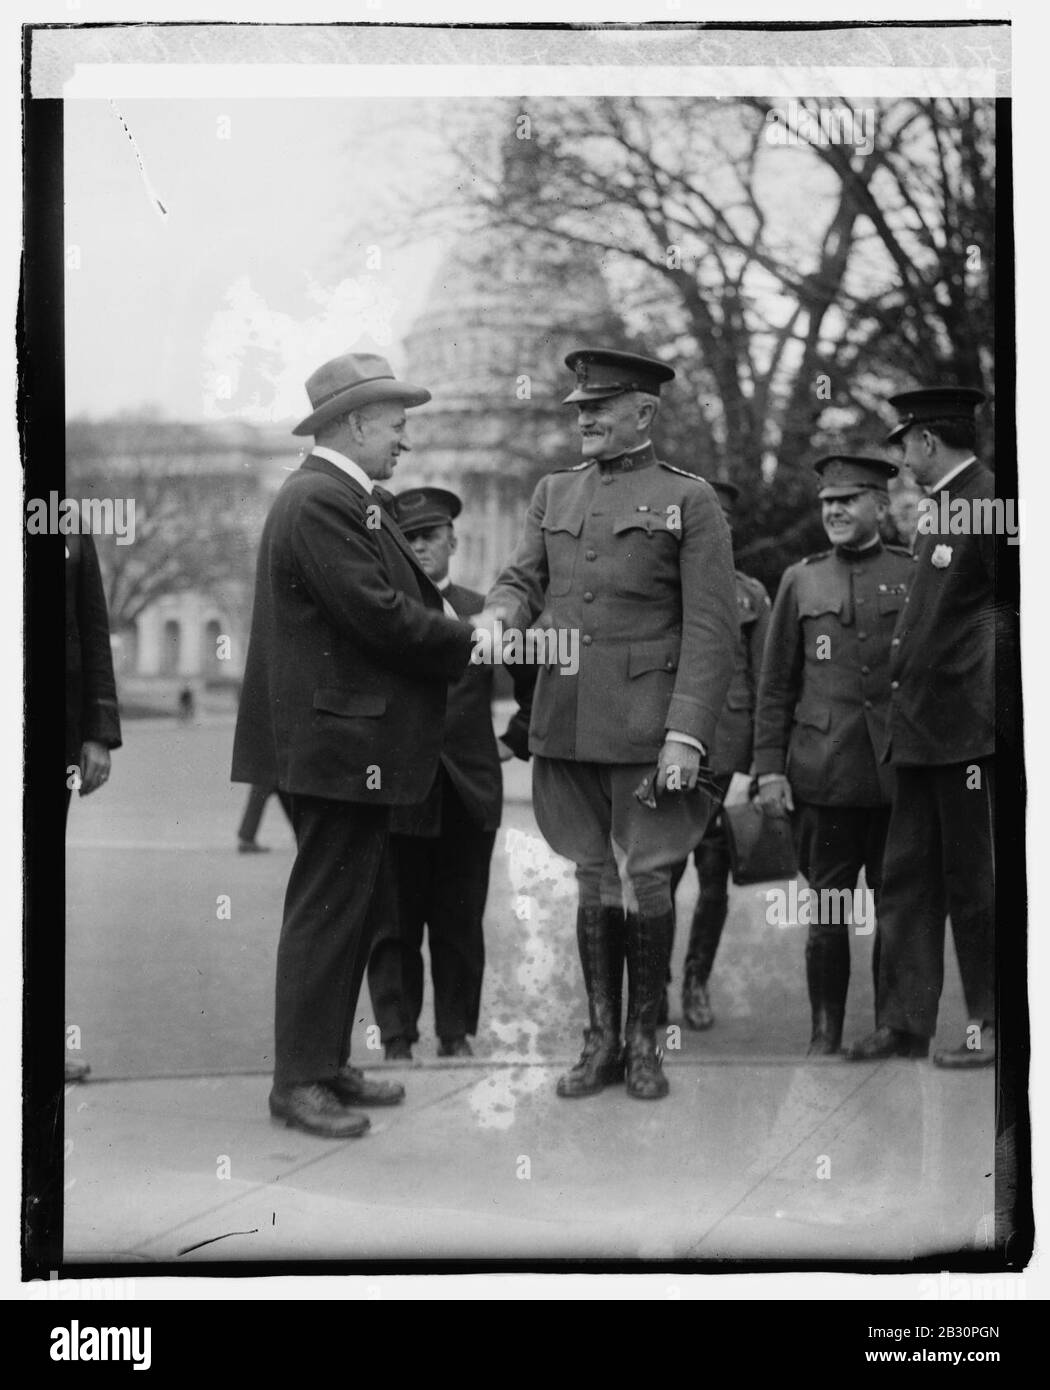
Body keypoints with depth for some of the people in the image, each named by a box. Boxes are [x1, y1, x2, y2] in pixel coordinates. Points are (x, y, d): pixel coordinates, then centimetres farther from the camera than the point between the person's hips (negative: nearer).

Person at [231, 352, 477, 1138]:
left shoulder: (349, 500, 16)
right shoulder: (321, 501, -17)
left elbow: (400, 602, 15)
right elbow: (379, 614, -22)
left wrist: (453, 628, -1)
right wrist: (467, 643, -9)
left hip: (353, 743, 11)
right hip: (336, 741, -11)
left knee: (359, 904, 17)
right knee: (328, 909, -4)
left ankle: (327, 1062, 26)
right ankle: (298, 1081, 5)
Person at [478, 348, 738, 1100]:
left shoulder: (690, 500, -2)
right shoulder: (554, 492, 13)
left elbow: (711, 630, -6)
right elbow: (526, 577, 13)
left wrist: (687, 734, -14)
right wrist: (499, 612, -12)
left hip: (645, 725, -4)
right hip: (567, 722, 4)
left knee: (647, 880, 3)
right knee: (593, 879, 11)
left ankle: (645, 1041, 16)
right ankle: (601, 1039, 20)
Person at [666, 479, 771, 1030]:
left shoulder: (750, 595, 10)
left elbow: (764, 684, 9)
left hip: (727, 751, 1)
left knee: (715, 876, 2)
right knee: (661, 871, -8)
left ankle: (697, 984, 16)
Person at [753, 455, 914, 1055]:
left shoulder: (917, 575, 7)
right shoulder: (800, 580, 9)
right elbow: (775, 686, 9)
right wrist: (770, 770, 2)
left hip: (901, 774, 0)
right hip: (825, 775, 0)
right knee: (828, 910, 3)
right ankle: (826, 1035, 13)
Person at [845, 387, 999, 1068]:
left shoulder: (990, 502, -12)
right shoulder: (939, 508, 16)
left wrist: (990, 711, -16)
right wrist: (904, 688, 14)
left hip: (967, 726, -9)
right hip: (923, 727, 9)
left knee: (972, 879, 0)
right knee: (908, 877, 10)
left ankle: (995, 1026, 12)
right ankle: (905, 1022, 16)